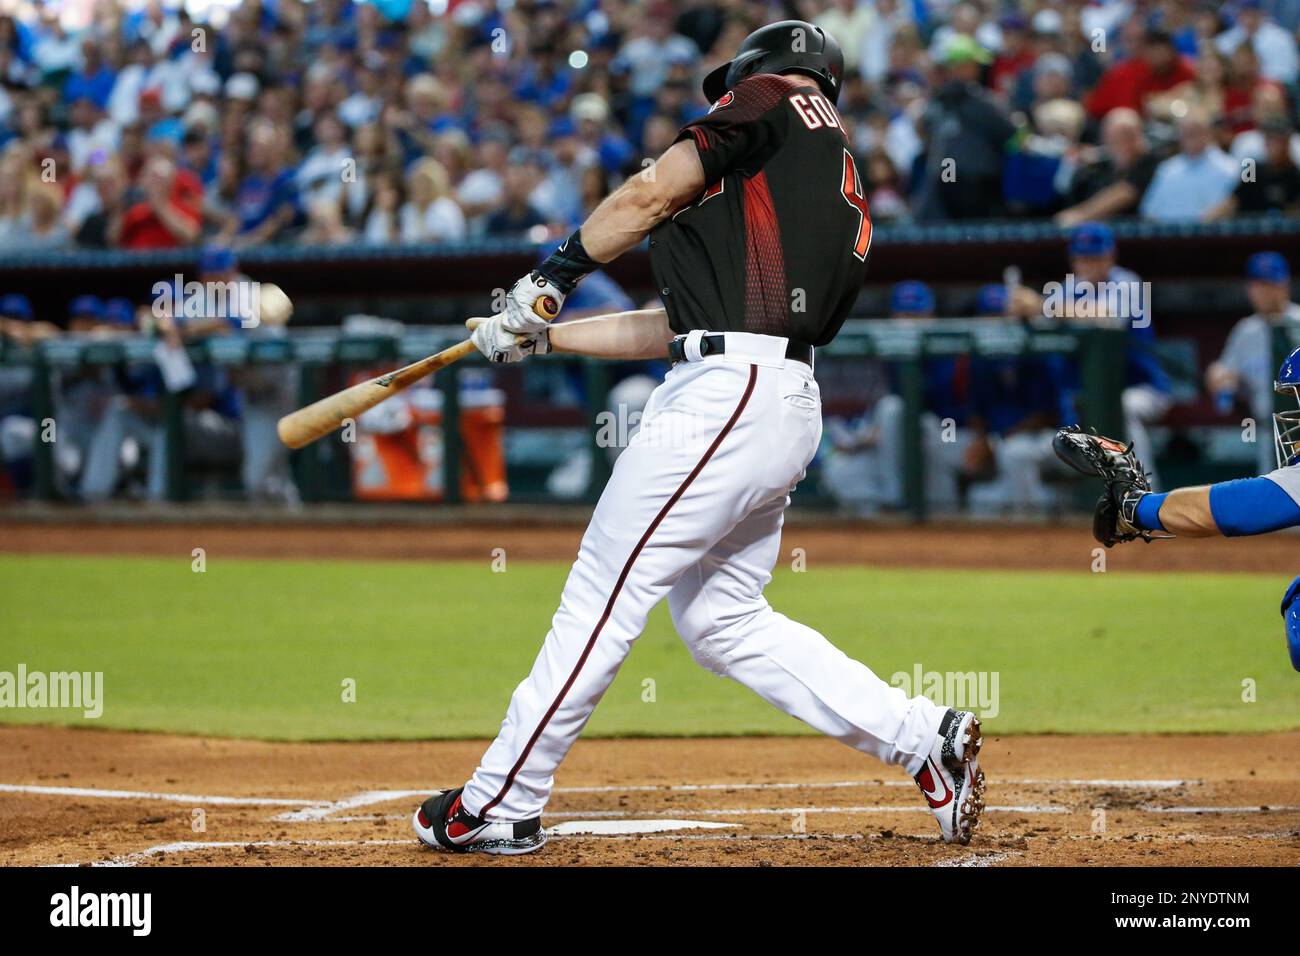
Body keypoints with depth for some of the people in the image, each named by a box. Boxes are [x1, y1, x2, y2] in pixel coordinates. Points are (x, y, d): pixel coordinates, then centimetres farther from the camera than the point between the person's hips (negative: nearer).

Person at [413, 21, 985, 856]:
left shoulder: (779, 99, 5)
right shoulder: (843, 201, 27)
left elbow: (652, 195, -5)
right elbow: (683, 325, 27)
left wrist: (555, 274, 9)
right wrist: (542, 337, 29)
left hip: (727, 394, -9)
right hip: (788, 410, 9)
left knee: (603, 595, -3)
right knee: (724, 620, 14)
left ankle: (501, 806, 1)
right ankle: (924, 737, 9)